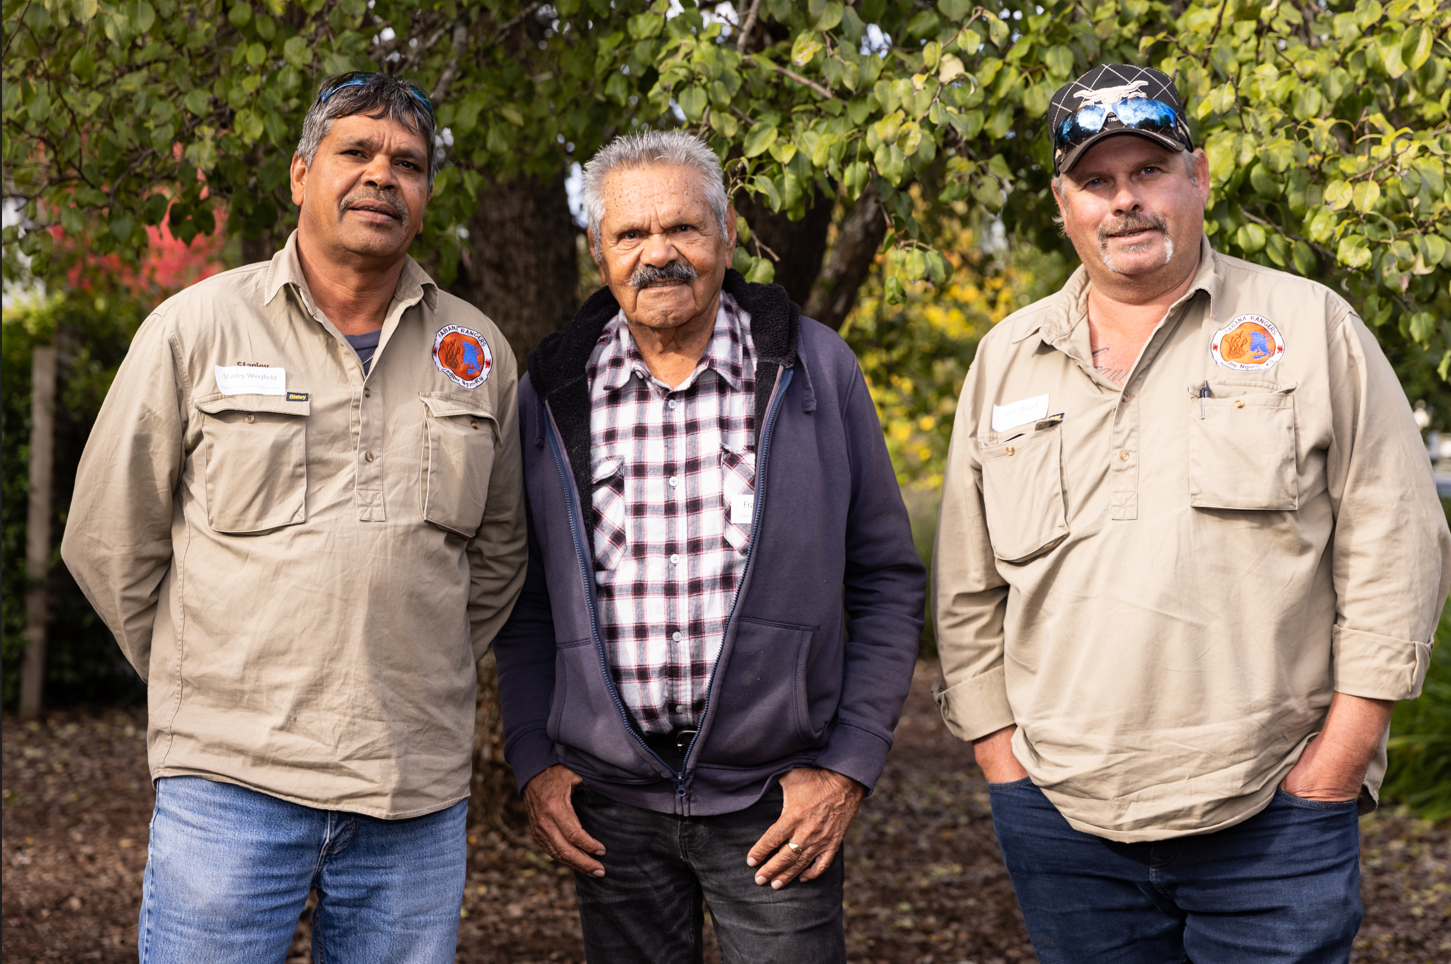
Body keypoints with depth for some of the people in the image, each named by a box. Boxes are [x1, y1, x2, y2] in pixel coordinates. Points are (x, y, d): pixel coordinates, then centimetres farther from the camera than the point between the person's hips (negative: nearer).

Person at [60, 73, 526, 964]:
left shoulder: (478, 352, 8)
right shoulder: (196, 328, 0)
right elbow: (109, 540, 6)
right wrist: (210, 680, 9)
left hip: (420, 792, 3)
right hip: (232, 783, -2)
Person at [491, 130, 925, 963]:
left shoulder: (815, 370, -2)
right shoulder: (552, 395, 2)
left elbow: (888, 582, 1)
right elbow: (526, 605, 10)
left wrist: (850, 766, -5)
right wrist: (533, 762, 1)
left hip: (775, 801, -1)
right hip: (610, 803, 2)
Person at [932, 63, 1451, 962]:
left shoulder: (1313, 329, 2)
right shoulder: (1006, 358, 10)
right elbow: (967, 592, 13)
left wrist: (1335, 764, -6)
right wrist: (1003, 757, 6)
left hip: (1272, 820, -2)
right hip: (1062, 817, 3)